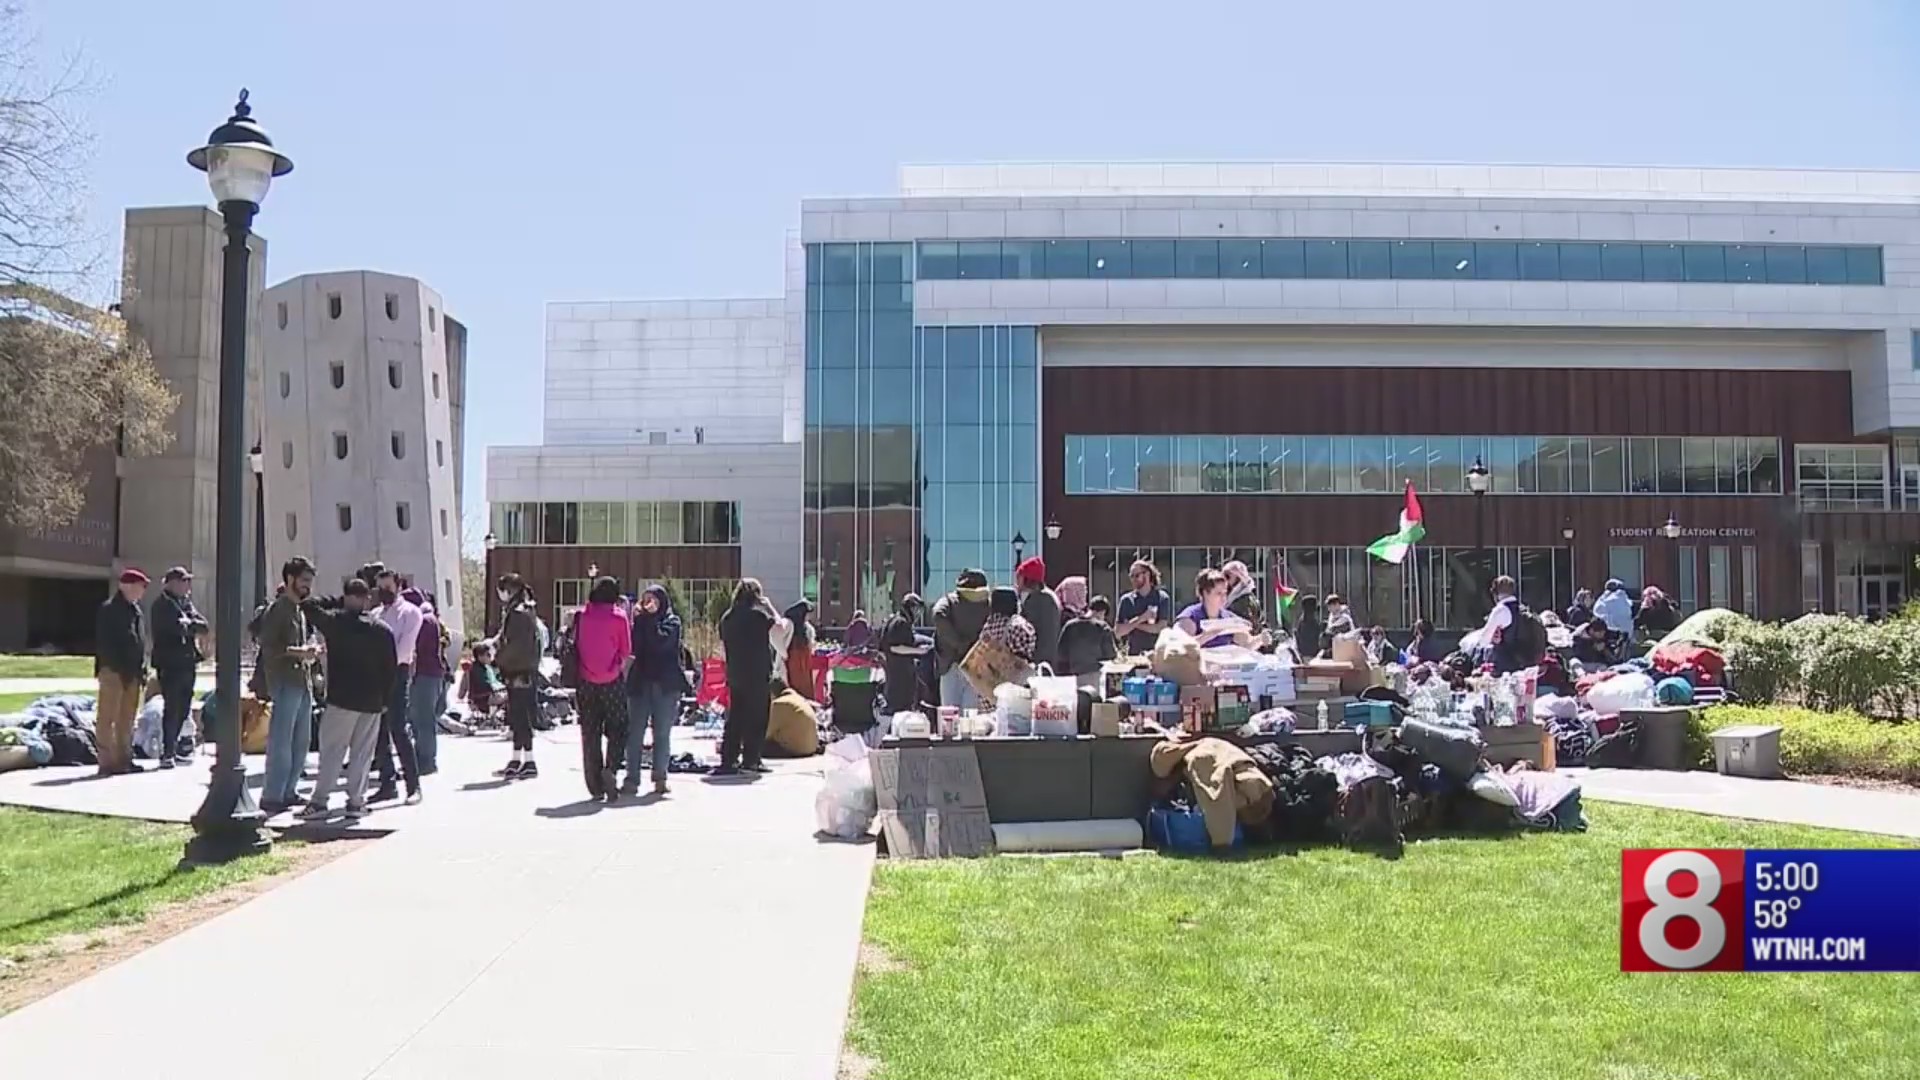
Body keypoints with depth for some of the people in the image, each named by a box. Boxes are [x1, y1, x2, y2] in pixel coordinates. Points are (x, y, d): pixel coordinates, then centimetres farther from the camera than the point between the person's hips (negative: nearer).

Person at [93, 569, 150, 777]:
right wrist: (120, 668, -18)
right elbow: (104, 643, -14)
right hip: (114, 671, -9)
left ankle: (124, 758, 19)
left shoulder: (136, 611, 17)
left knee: (127, 719, 13)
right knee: (107, 718, -5)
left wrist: (141, 669, 12)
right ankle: (107, 761, -5)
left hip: (132, 672, 9)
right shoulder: (109, 610, -8)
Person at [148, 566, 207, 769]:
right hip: (170, 663, -8)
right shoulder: (163, 604, -7)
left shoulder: (185, 602, 18)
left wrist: (188, 624, -10)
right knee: (172, 708, -8)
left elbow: (203, 625, 7)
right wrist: (192, 626, -2)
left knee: (183, 709, 11)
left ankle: (172, 750, 20)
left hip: (186, 662, 8)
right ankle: (167, 753, -3)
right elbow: (179, 627, -19)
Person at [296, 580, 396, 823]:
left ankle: (320, 802, -1)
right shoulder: (382, 630, 3)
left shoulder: (336, 622, -7)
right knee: (362, 753, 7)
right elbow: (391, 667, 5)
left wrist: (337, 603, 10)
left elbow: (309, 606, 4)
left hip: (342, 698, -3)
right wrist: (386, 699, 12)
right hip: (373, 702, 3)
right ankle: (356, 802, 6)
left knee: (331, 751, 2)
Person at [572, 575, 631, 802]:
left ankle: (596, 786, 9)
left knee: (590, 733, 8)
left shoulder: (582, 615, 0)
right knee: (616, 729, 7)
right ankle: (610, 768, -16)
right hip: (613, 681, -3)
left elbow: (576, 646, 6)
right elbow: (626, 652, -2)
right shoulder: (619, 616, -7)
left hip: (586, 681, 3)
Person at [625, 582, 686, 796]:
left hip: (666, 684, -3)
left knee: (662, 734, 3)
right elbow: (633, 647, -1)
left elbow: (661, 641, -15)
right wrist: (638, 620, -8)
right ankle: (632, 780, -1)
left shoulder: (672, 621, 3)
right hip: (640, 682, 3)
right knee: (634, 733, -2)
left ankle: (660, 778, 9)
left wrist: (648, 618, -8)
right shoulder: (641, 621, 12)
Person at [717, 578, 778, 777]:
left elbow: (724, 641, 12)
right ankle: (750, 760, 1)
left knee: (735, 717, 11)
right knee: (757, 717, 2)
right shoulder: (758, 614, -12)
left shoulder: (727, 617, 6)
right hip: (757, 675, -6)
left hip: (734, 675, 6)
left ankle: (728, 760, 10)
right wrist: (768, 605, 4)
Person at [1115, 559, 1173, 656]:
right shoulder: (1126, 600, 6)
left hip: (1157, 653, -2)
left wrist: (1132, 624, -4)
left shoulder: (1162, 598, 1)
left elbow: (1160, 628, -9)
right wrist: (1140, 619, -10)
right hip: (1133, 654, 2)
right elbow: (1118, 631, 1)